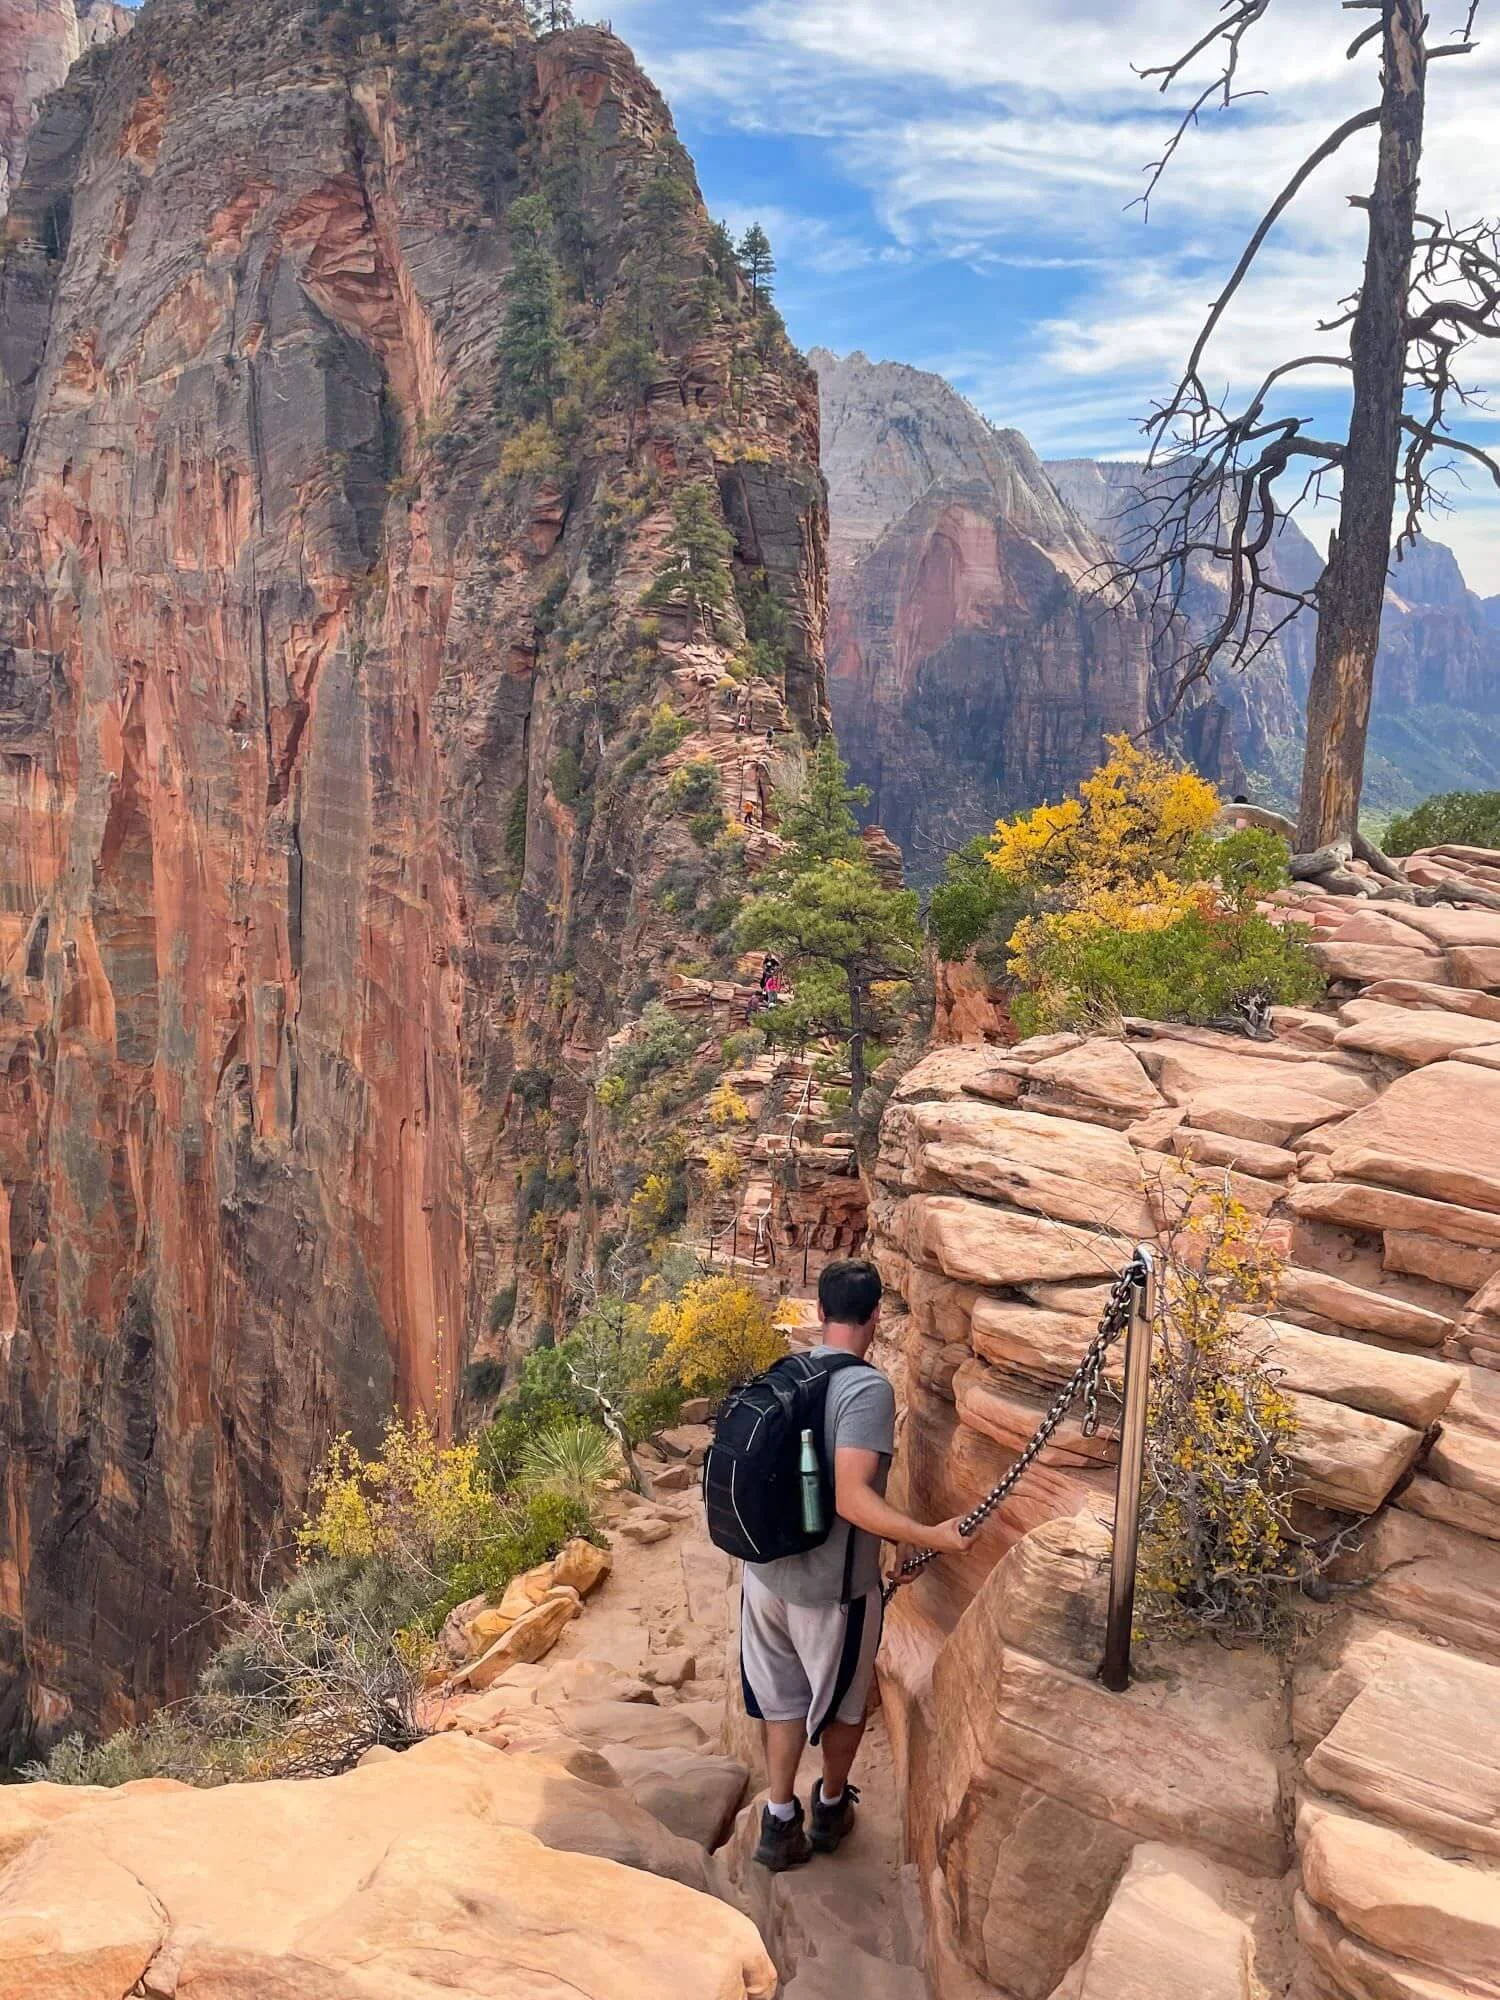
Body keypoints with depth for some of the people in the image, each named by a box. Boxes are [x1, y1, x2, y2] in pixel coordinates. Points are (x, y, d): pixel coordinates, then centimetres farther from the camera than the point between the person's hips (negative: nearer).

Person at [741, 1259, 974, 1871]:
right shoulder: (867, 1389, -22)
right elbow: (851, 1498, -30)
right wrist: (929, 1536, -32)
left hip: (767, 1572, 5)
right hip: (831, 1585, -5)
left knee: (784, 1696, 21)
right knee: (843, 1701, 20)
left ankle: (780, 1822, 27)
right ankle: (831, 1808, 39)